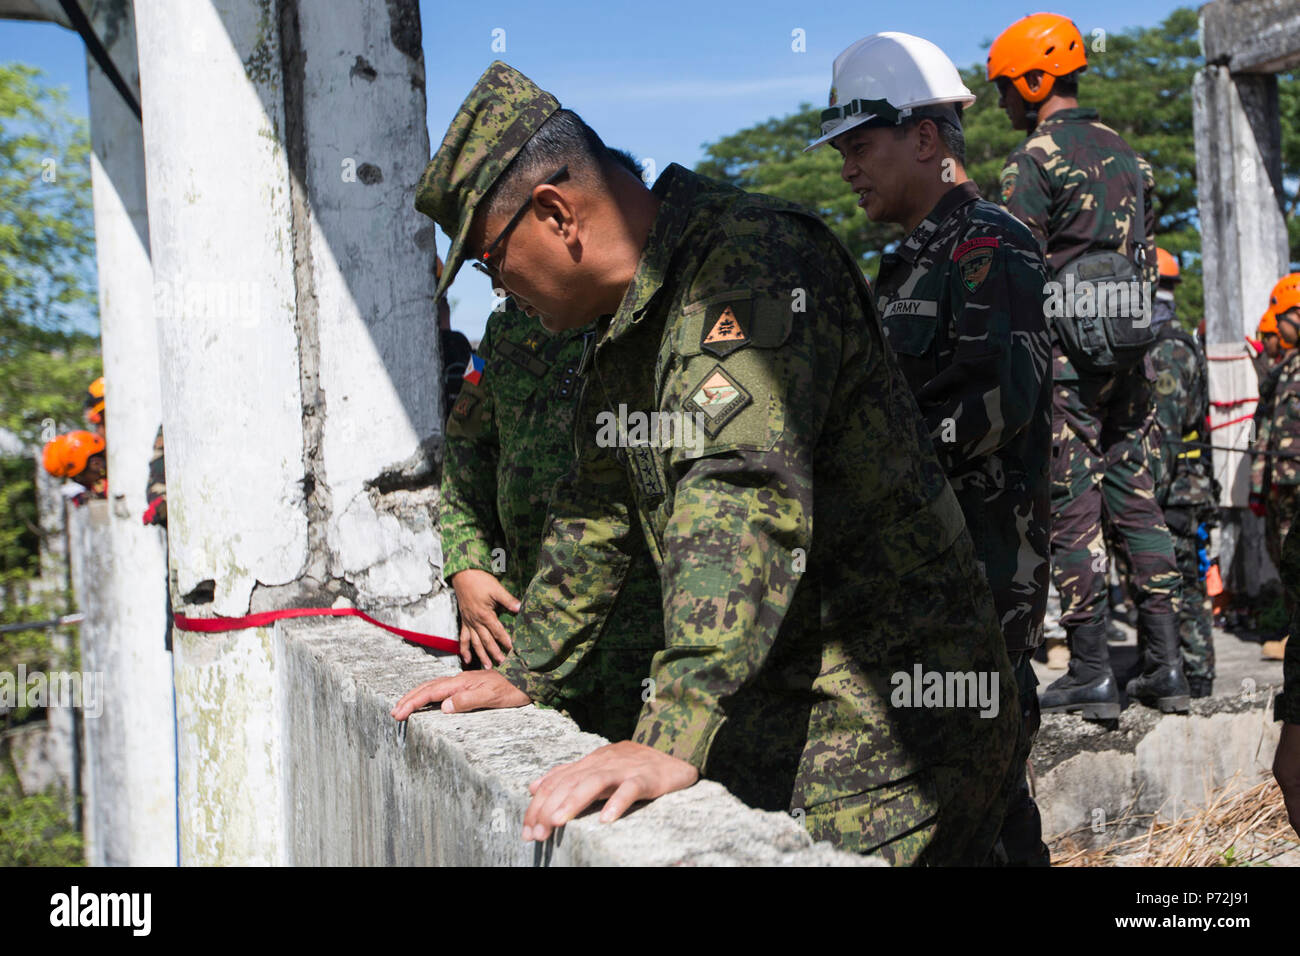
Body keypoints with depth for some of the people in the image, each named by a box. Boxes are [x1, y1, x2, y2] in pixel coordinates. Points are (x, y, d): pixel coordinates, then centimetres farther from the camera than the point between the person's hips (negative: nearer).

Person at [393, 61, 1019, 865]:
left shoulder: (754, 262, -19)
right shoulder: (630, 320, 13)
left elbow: (746, 500, -32)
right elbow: (600, 508, 23)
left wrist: (675, 740, -38)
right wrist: (526, 675, 23)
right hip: (774, 730, 9)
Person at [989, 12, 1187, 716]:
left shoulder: (1034, 160, -7)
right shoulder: (1124, 154, 17)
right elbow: (1143, 255, 19)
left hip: (1065, 345, -7)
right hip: (1131, 342, 7)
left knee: (1073, 509, -3)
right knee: (1135, 497, 10)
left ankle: (1090, 676, -1)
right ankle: (1165, 668, 11)